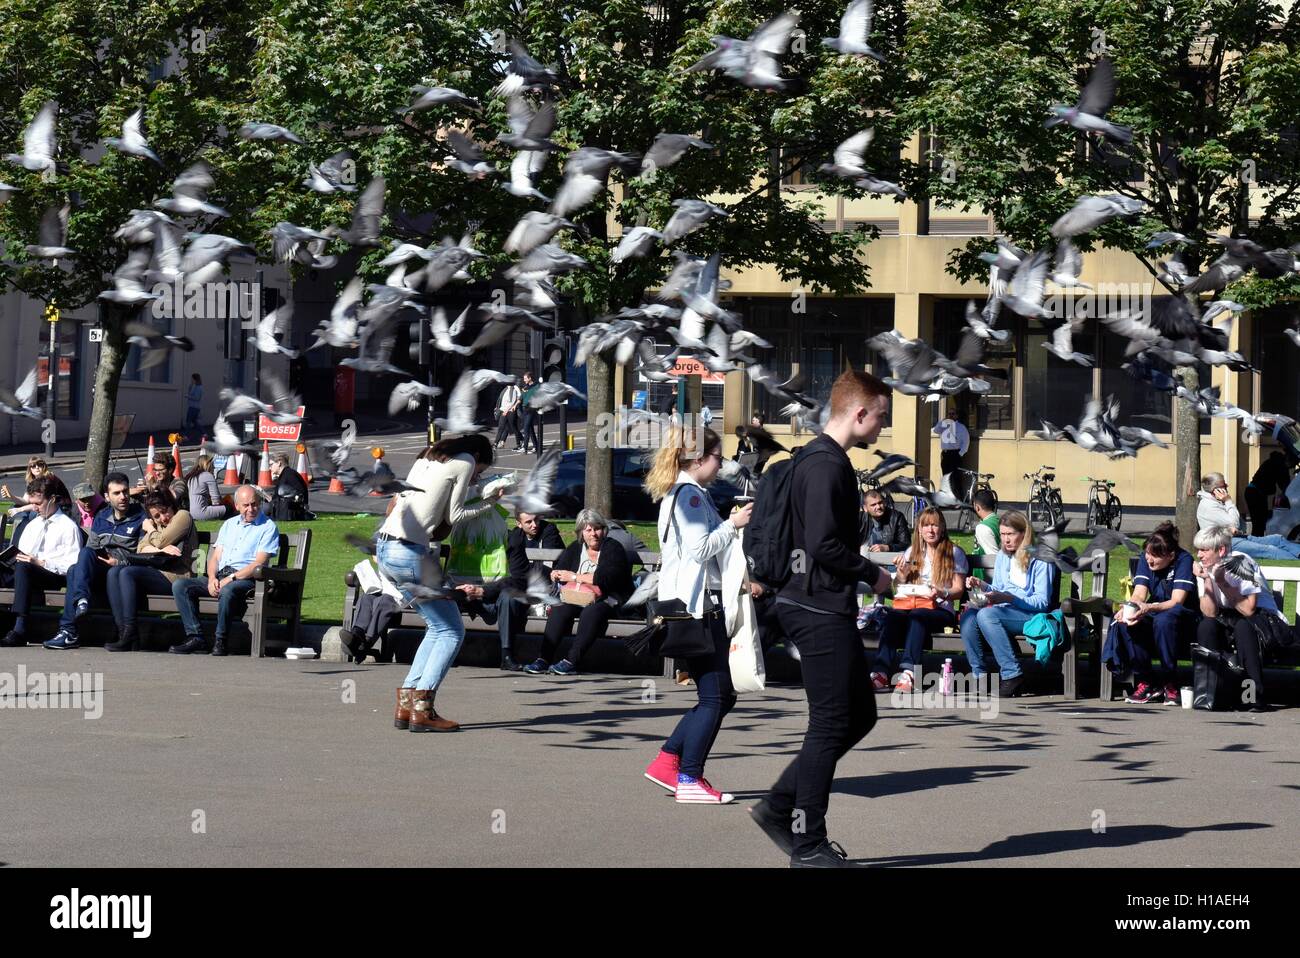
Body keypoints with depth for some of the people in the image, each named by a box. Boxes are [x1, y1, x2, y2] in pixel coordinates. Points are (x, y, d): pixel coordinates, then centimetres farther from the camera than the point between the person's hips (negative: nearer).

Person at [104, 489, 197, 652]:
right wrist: (161, 550, -10)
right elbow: (141, 549, 9)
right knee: (114, 572, -13)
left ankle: (130, 636, -31)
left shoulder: (182, 516, 4)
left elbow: (161, 541, -8)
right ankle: (122, 631, -24)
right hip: (156, 573, 8)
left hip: (176, 576, -8)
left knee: (128, 573, -26)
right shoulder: (156, 524, 26)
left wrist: (150, 530, 12)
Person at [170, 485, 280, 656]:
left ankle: (220, 641, -26)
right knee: (180, 585, -14)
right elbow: (215, 557, 17)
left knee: (227, 590, -40)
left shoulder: (268, 527, 4)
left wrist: (231, 578, -16)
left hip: (245, 579, -6)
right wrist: (212, 578, -4)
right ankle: (196, 638, -22)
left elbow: (259, 563, -7)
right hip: (219, 577, 6)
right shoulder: (229, 524, 24)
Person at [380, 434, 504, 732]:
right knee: (451, 631, 0)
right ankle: (422, 710, -9)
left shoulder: (430, 461, 26)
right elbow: (453, 516, 1)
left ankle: (405, 705, 11)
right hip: (411, 552, -9)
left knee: (438, 628, 18)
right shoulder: (465, 462, 3)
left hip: (385, 548, 9)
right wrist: (490, 502, 12)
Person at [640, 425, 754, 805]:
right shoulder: (689, 494, -11)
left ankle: (667, 762, 13)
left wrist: (732, 525, 14)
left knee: (721, 695, 13)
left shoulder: (678, 493, 22)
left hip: (701, 605, 11)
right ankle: (690, 781, -5)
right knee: (714, 696, -7)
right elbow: (700, 547, -19)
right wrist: (733, 524, -9)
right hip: (697, 606, -11)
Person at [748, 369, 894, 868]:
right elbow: (824, 546, -24)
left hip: (827, 608, 11)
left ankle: (778, 807, 18)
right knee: (830, 725, -4)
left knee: (859, 714, 15)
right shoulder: (824, 465, -17)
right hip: (820, 611, -11)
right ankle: (809, 845, 4)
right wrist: (873, 574, -11)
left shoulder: (827, 460, 16)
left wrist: (865, 572, 14)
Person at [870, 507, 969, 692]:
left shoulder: (954, 553, 10)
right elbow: (898, 588, 23)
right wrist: (901, 573, 1)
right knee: (893, 615, -32)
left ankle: (908, 673, -52)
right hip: (912, 605, 3)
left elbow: (958, 590, 5)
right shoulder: (912, 552, 21)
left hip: (941, 611, -3)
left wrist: (942, 593, -16)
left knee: (917, 616, -38)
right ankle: (881, 671, -46)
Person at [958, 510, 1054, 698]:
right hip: (1004, 610, 6)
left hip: (1031, 614, -6)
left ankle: (1012, 674, -31)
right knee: (968, 615, -24)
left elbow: (1042, 602, -10)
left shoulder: (1040, 560, -4)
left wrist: (1008, 598, -21)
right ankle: (981, 674, -22)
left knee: (986, 614, -33)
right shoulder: (1003, 555, 17)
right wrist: (981, 585, 0)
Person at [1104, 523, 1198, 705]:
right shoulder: (1145, 559, 1)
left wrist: (1149, 608, -42)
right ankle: (1146, 682, -17)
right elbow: (1139, 594, -7)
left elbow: (1177, 601, -25)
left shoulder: (1184, 560, -15)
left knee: (1164, 620, -39)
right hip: (1152, 615, 5)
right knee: (1123, 621, -26)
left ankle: (1170, 683, -24)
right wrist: (1127, 608, -31)